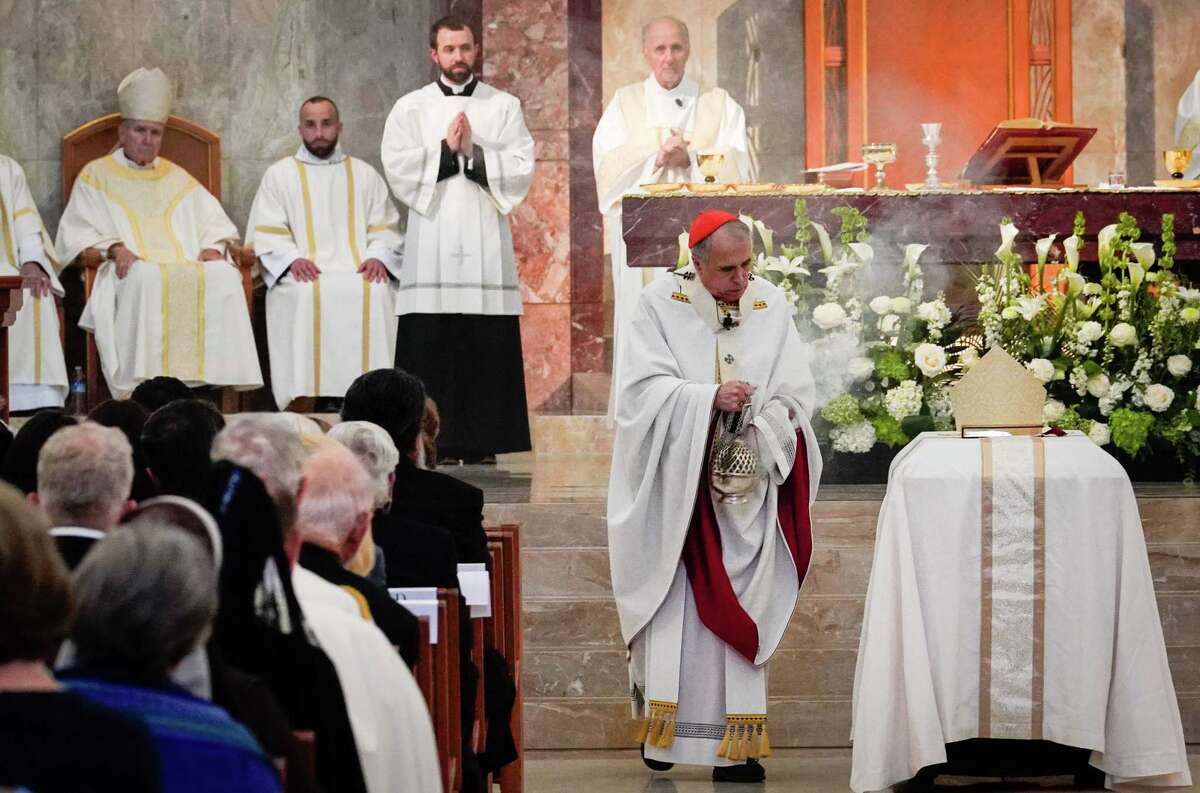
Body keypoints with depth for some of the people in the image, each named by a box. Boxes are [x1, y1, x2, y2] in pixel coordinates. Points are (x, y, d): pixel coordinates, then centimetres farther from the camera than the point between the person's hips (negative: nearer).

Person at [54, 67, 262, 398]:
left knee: (224, 276, -28)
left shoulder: (177, 178, 28)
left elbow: (215, 221, 24)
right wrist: (113, 248, -13)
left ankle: (221, 376, -32)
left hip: (188, 268, 4)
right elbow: (76, 232, 6)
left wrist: (213, 247, 1)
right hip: (130, 271, -4)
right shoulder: (96, 176, 17)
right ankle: (144, 385, -45)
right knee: (149, 278, -40)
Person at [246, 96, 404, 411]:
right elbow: (266, 233, 8)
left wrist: (378, 257, -8)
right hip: (302, 276, -1)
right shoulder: (279, 175, 18)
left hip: (358, 271, 1)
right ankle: (307, 403, -36)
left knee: (376, 294, -33)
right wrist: (292, 259, -12)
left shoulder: (365, 175, 23)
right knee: (308, 296, -36)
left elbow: (385, 229, 15)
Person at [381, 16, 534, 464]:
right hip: (431, 245, 0)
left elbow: (522, 170, 1)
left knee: (488, 347, -4)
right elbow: (398, 168, -1)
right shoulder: (411, 108, 11)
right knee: (430, 344, -5)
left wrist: (473, 153, -7)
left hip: (487, 245, 0)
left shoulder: (505, 107, 11)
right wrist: (445, 149, -7)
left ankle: (481, 442, 0)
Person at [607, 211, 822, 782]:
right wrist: (710, 398, -23)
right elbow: (646, 387, -11)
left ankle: (737, 745, -2)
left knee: (737, 614, -1)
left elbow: (793, 396, 1)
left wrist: (758, 435, -15)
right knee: (675, 609, 0)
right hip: (677, 486, -1)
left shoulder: (771, 307, 3)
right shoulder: (660, 305, -4)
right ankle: (663, 726, 10)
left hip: (745, 485, 2)